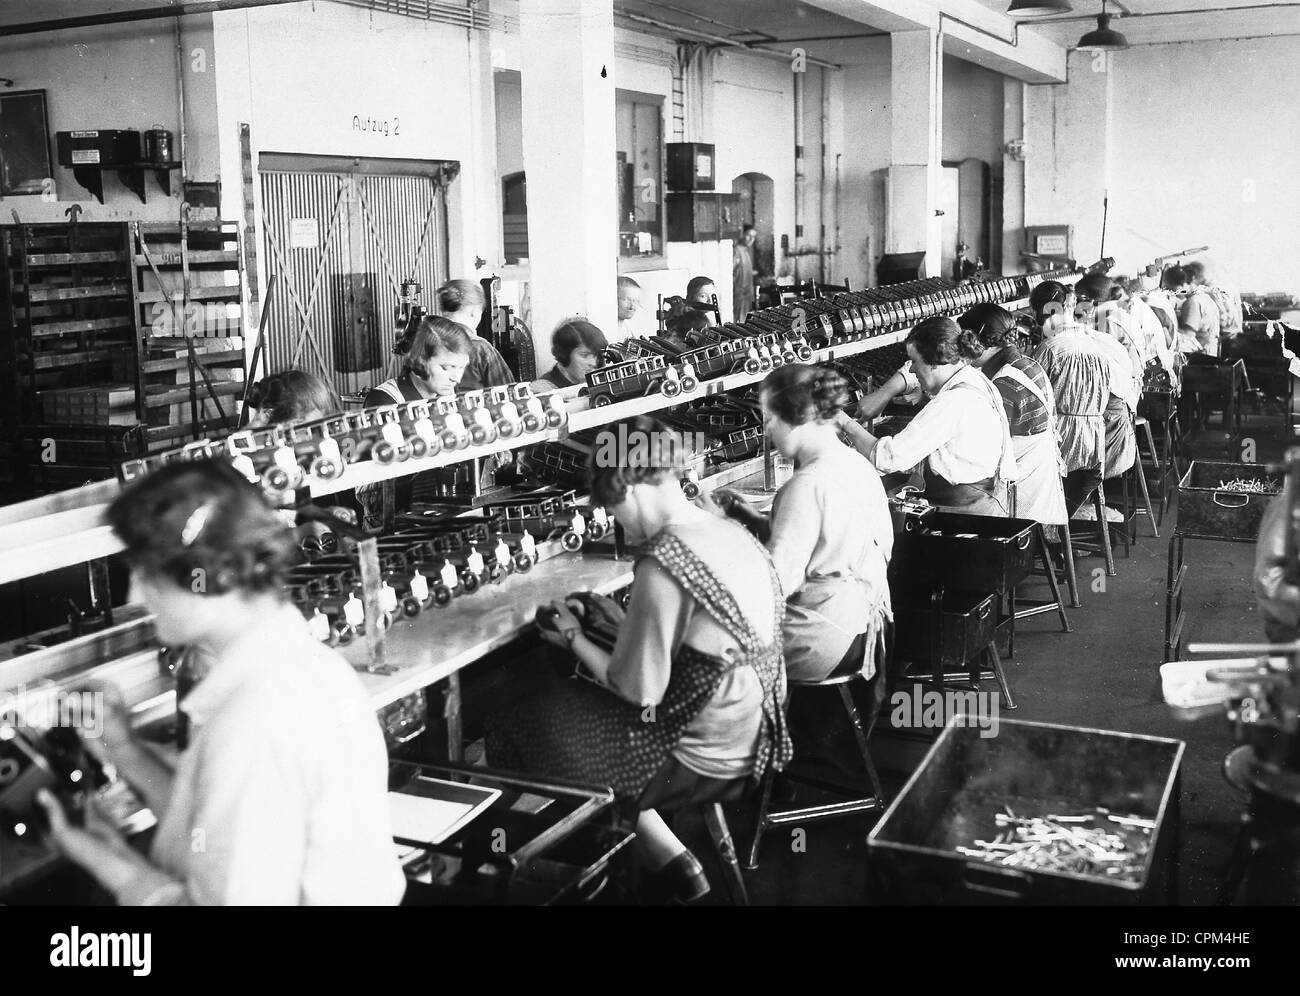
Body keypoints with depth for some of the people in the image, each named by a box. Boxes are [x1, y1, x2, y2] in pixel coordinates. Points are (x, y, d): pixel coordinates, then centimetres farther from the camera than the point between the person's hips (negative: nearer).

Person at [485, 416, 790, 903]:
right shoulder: (732, 534, 2)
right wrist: (625, 622, 13)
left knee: (514, 733, 8)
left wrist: (574, 639, -3)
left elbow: (639, 690, -17)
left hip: (701, 761, -8)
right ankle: (668, 858, 19)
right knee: (566, 701, 23)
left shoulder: (662, 565, -23)